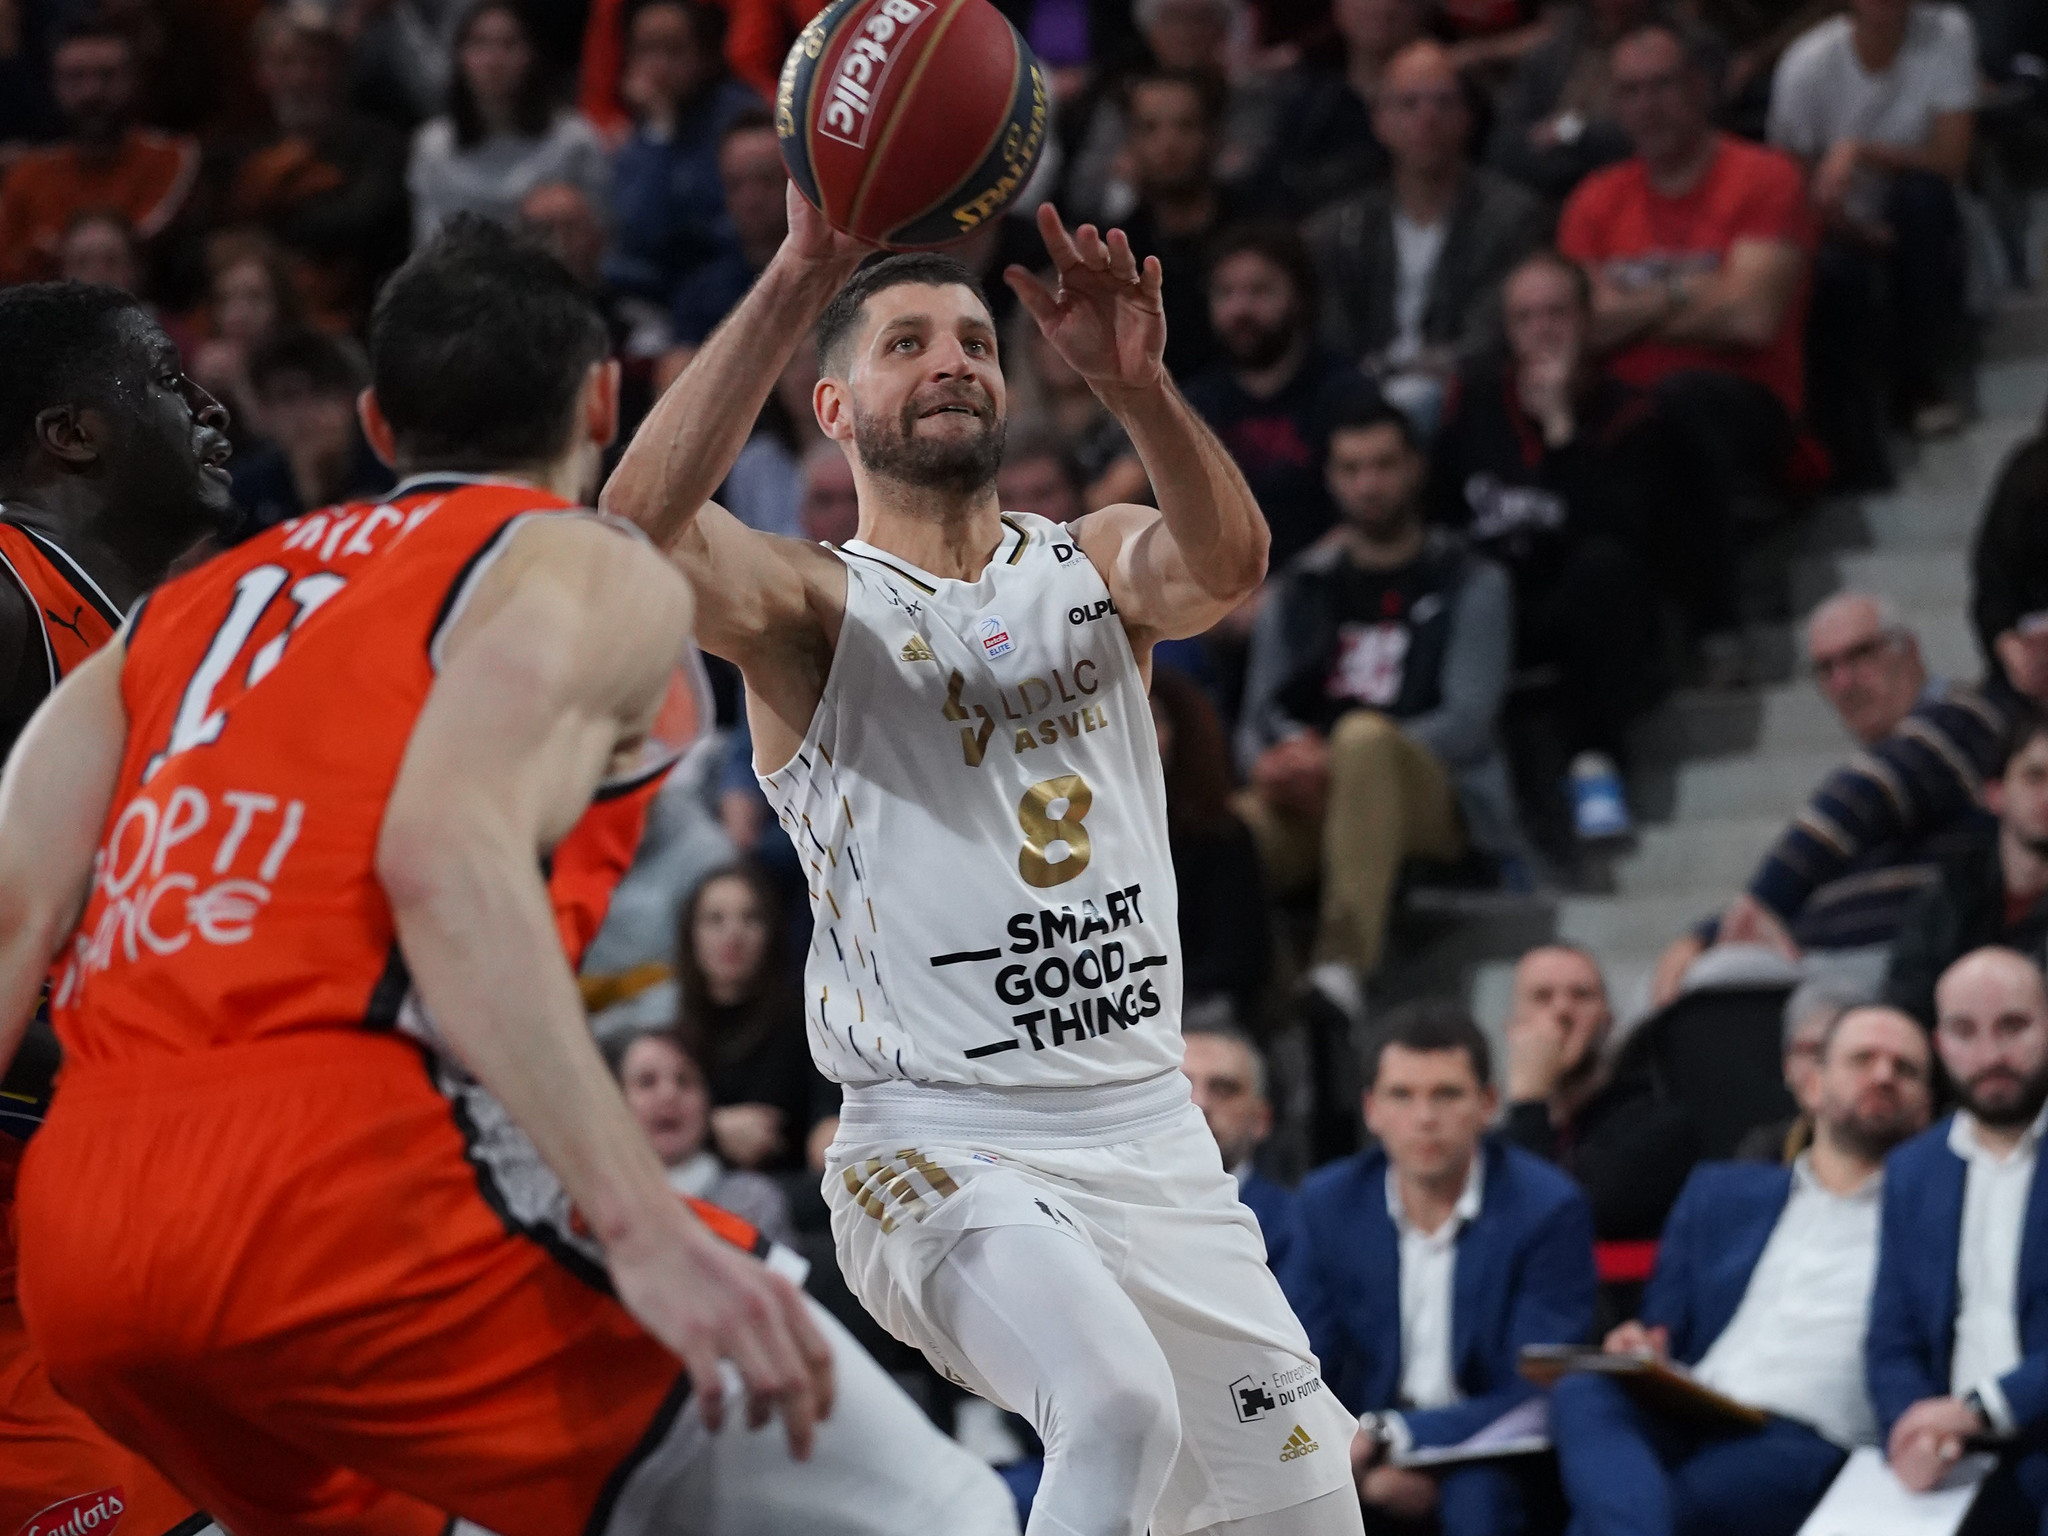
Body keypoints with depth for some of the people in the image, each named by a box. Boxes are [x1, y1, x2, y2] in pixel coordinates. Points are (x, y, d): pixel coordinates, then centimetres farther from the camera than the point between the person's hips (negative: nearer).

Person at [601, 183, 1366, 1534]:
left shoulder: (1098, 567, 11)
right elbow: (643, 525, -22)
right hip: (945, 1152, -5)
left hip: (1153, 1135, 5)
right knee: (1121, 1411, -33)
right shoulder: (816, 607, 0)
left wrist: (1139, 386, -33)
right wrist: (799, 281, -31)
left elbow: (1227, 564, -14)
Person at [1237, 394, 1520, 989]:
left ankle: (1343, 972, -47)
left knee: (1363, 735, -40)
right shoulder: (1298, 590, 22)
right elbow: (1259, 721, 15)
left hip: (1432, 799, -2)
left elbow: (1469, 723, -4)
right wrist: (1273, 760, -12)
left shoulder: (1470, 585, 10)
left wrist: (1337, 762, -17)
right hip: (1309, 806, 2)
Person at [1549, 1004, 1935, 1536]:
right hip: (1685, 1426, 4)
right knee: (1581, 1393, -35)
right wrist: (1637, 1350, 3)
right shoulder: (1721, 1194, 31)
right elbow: (1663, 1329, 24)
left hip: (1809, 1447, -3)